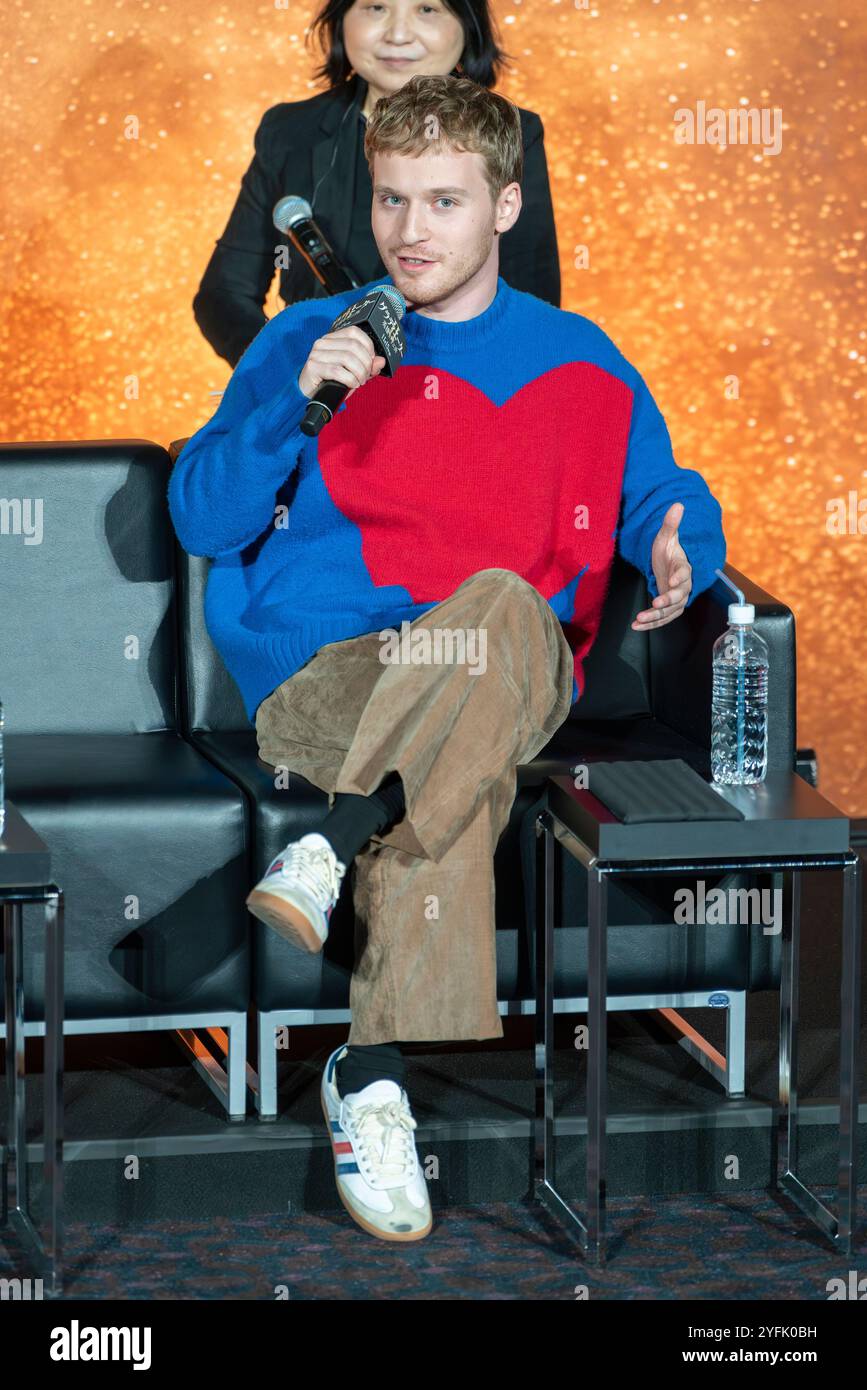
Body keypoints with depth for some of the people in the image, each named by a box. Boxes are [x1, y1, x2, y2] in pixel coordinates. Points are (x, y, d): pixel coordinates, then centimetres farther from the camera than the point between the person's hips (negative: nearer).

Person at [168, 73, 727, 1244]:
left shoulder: (579, 364, 18)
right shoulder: (309, 340, 16)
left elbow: (666, 499, 19)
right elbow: (202, 519, 8)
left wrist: (682, 555, -7)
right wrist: (295, 401, -9)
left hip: (516, 671, 1)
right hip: (320, 666, -1)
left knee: (498, 604, -40)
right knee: (460, 798, -38)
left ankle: (331, 850, -44)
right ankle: (374, 1085, -37)